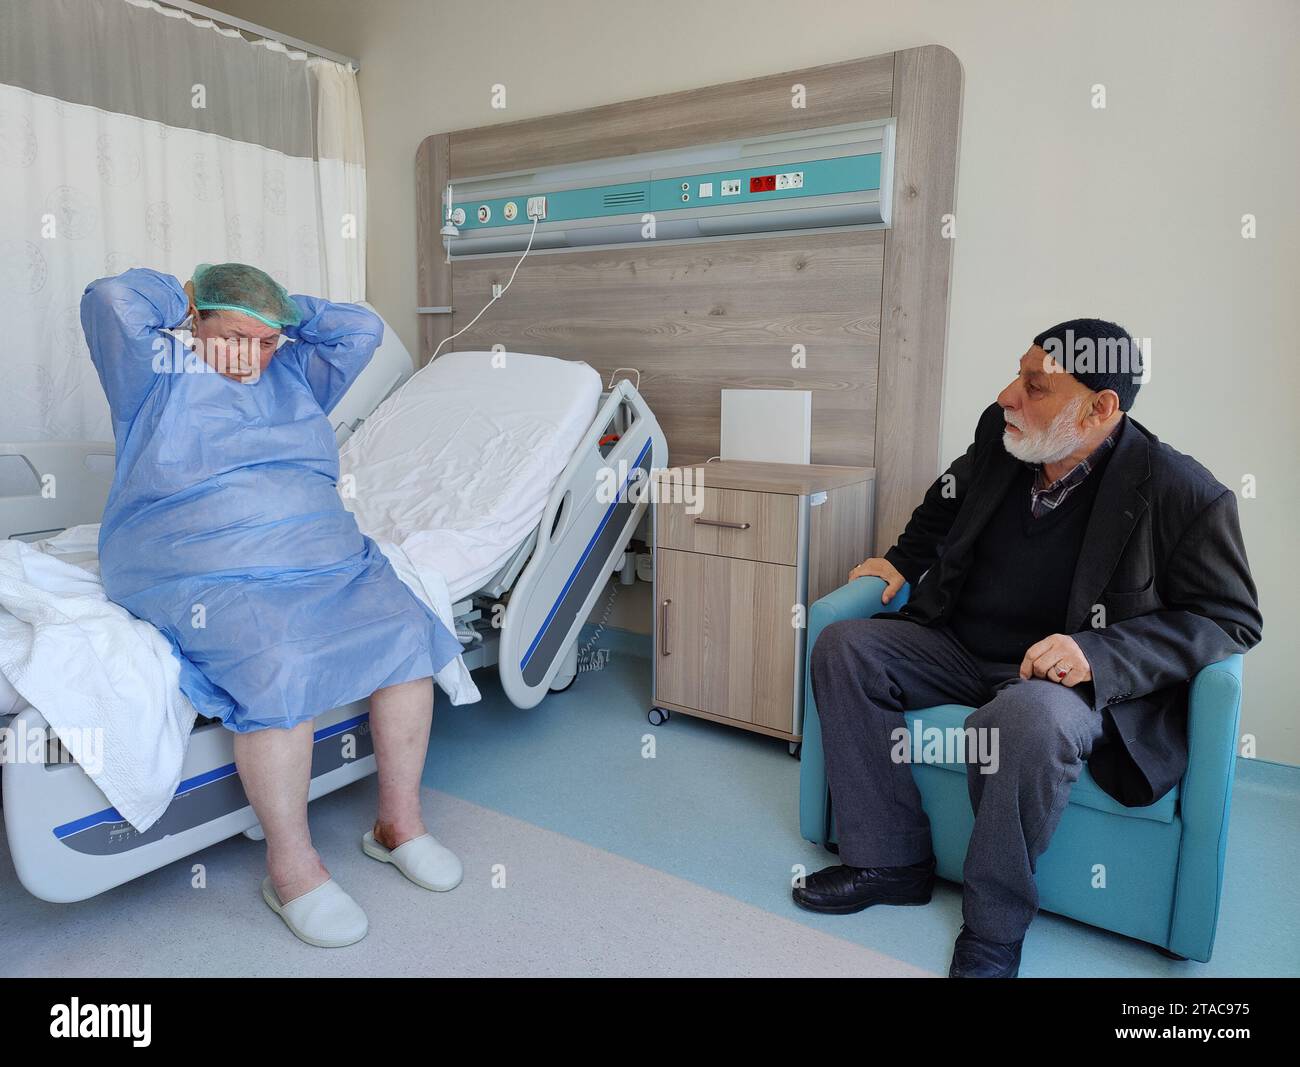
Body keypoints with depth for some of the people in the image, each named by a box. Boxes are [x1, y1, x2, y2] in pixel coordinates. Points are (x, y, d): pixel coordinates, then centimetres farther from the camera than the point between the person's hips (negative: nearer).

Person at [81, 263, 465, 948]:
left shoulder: (294, 376, 22)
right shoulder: (160, 375, 9)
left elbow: (361, 327, 17)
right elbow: (112, 301, -7)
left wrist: (280, 313, 17)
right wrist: (181, 298, 11)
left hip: (327, 560, 6)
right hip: (205, 575, -5)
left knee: (406, 631, -18)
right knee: (282, 669, -33)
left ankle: (399, 823, -5)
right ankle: (291, 867, -16)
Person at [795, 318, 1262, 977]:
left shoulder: (1184, 493, -17)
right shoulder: (999, 435, -2)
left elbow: (1229, 619, -13)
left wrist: (1099, 652, -26)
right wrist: (903, 559, 9)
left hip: (1074, 675, -6)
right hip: (958, 646, 6)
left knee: (1026, 720, -40)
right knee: (843, 646, -12)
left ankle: (993, 930, -12)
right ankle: (891, 862, -5)